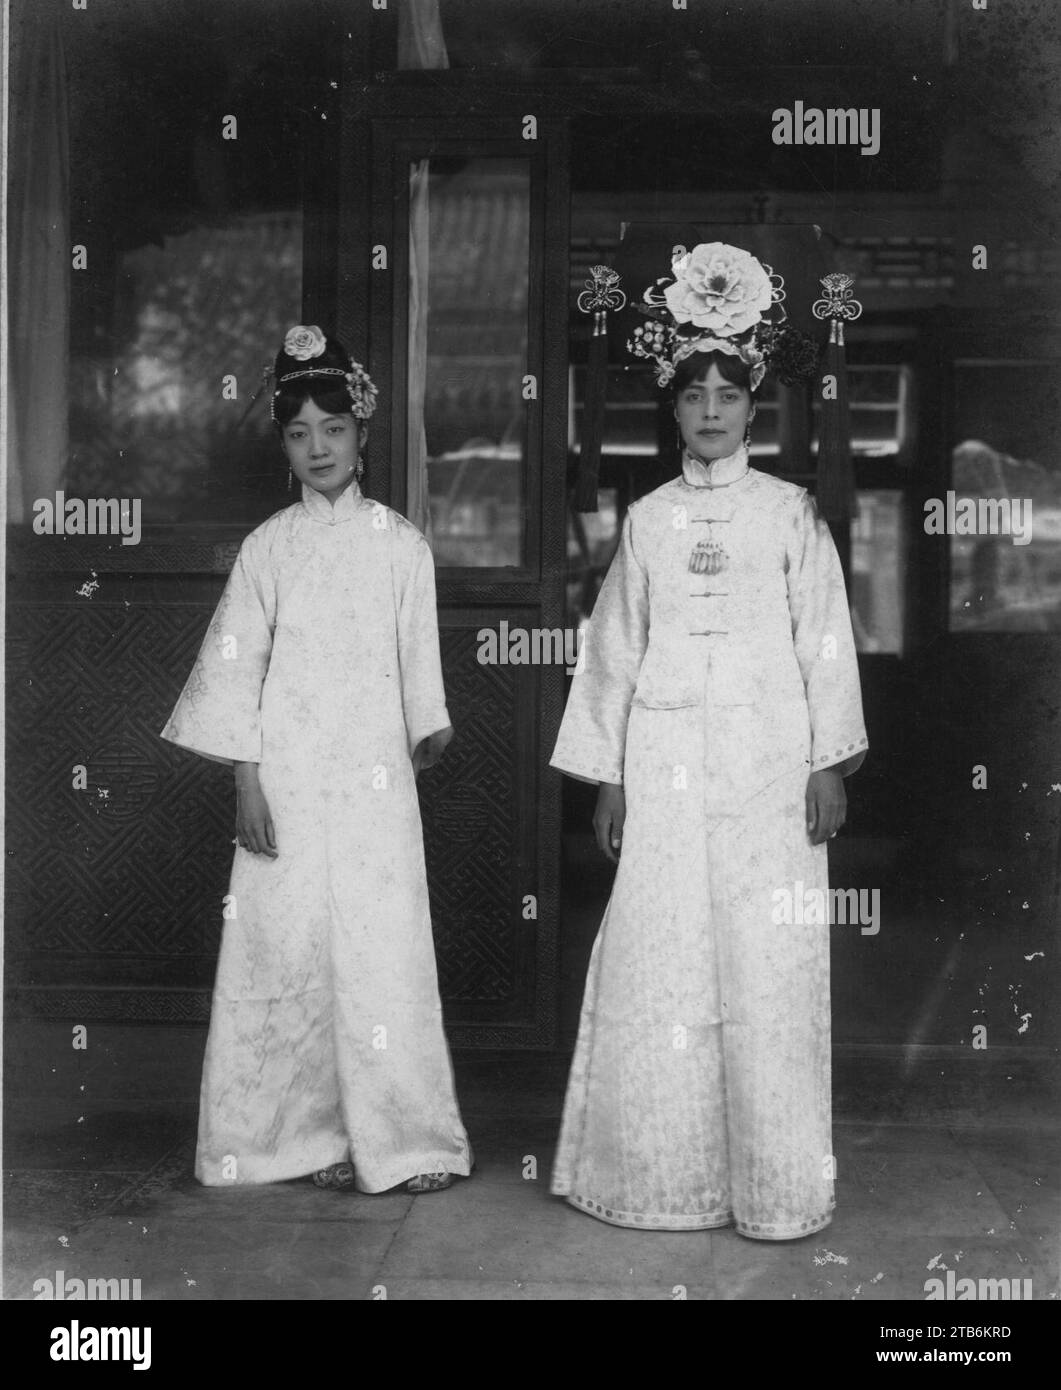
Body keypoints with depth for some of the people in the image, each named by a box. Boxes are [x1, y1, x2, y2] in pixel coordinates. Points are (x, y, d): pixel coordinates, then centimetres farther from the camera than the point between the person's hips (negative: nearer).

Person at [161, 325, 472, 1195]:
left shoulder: (401, 545, 5)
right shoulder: (269, 546, 5)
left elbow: (417, 659, 8)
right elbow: (236, 664, 2)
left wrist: (429, 729, 0)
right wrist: (247, 781, -3)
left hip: (374, 774, 0)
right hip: (286, 777, 1)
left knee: (384, 949, -2)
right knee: (290, 947, 3)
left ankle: (400, 1137, 9)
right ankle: (310, 1134, 15)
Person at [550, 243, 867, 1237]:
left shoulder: (789, 513, 6)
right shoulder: (647, 520, 11)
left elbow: (824, 641, 3)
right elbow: (615, 651, 11)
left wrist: (830, 763, -3)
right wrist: (607, 775, 7)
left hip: (768, 765, -2)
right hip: (663, 766, 2)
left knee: (767, 969, -2)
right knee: (655, 969, 1)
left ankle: (777, 1186, 8)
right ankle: (664, 1177, 13)